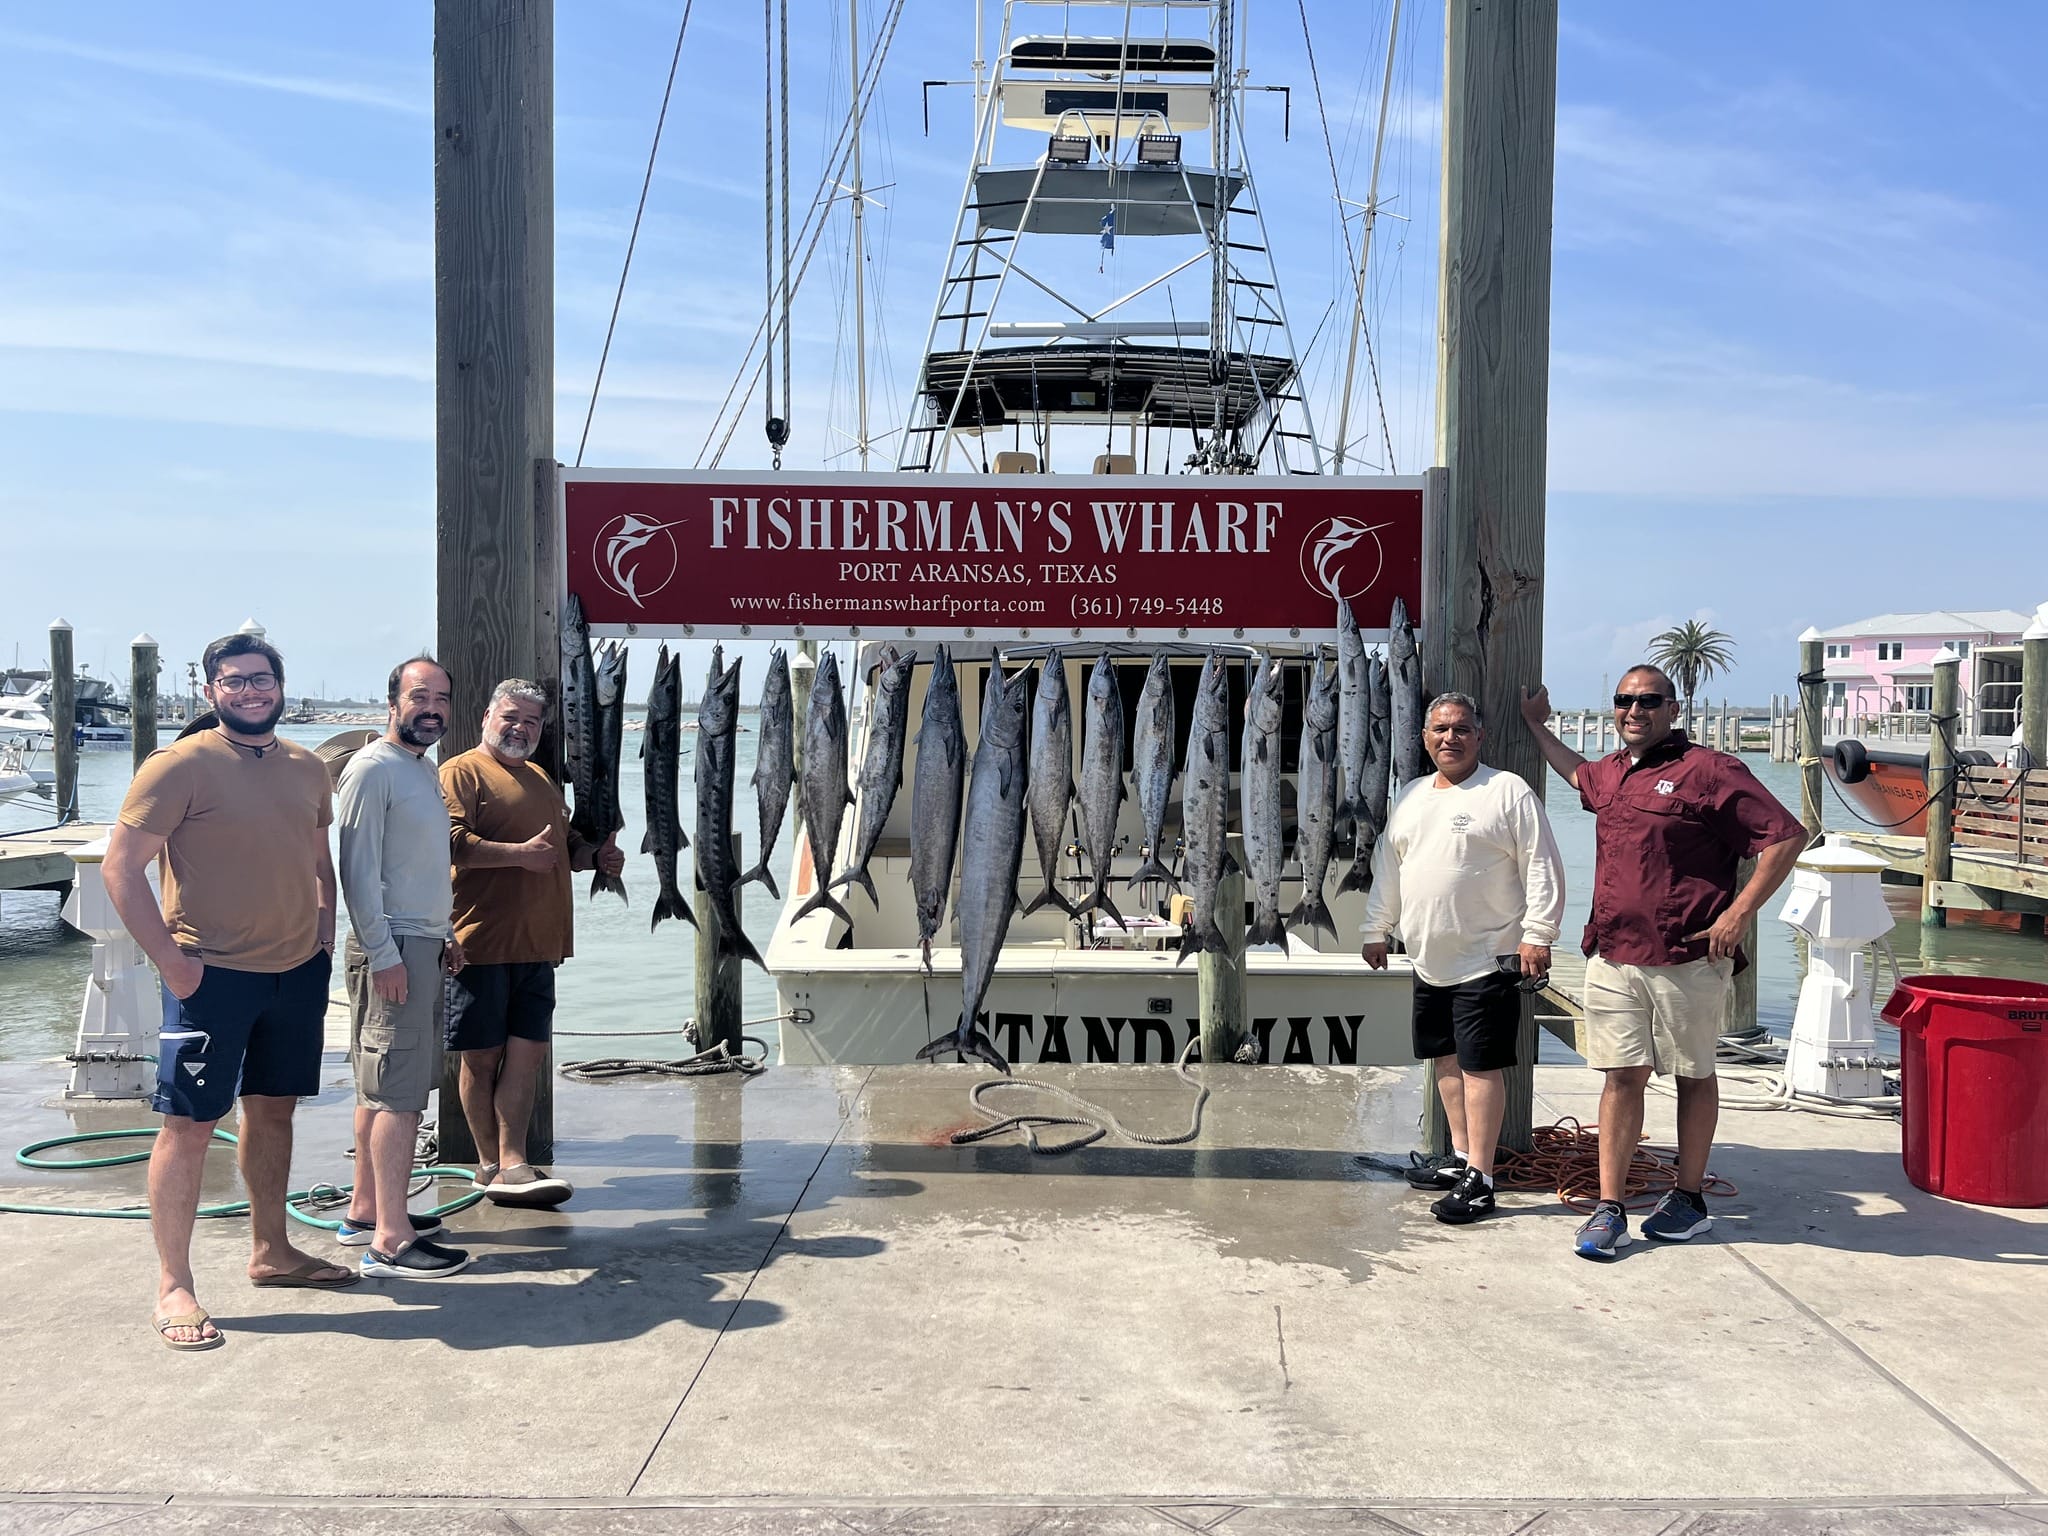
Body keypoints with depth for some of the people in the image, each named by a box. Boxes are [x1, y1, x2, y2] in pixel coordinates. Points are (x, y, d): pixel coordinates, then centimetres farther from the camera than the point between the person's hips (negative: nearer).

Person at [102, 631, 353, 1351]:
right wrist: (170, 958, -15)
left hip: (298, 971, 6)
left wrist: (324, 935, 9)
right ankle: (173, 1286, 7)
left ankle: (271, 1250, 30)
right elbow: (121, 866, -12)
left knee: (273, 1108, 16)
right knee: (189, 1122, -2)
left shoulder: (307, 768, 8)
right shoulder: (182, 765, -10)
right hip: (212, 973, -6)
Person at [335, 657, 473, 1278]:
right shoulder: (372, 768, -11)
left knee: (383, 1087, 14)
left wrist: (445, 934, 22)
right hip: (391, 948, -9)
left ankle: (365, 1210, 23)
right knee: (399, 1092, -10)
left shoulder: (425, 768, 18)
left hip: (424, 944, 10)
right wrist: (384, 954, -20)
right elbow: (359, 870, -17)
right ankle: (390, 1240, -8)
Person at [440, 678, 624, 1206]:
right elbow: (452, 843, -17)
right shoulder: (461, 773, -3)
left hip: (537, 945, 7)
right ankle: (492, 1165, 11)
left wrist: (596, 857, 12)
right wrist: (520, 854, -21)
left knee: (528, 1053, 2)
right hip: (481, 942, -7)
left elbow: (567, 844, 32)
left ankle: (511, 1163, 3)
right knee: (483, 1056, 2)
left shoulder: (541, 779, 23)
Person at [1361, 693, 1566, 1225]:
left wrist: (1537, 935, -15)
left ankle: (1479, 1180, -1)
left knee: (1480, 1065, -6)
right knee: (1445, 1059, 14)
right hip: (1429, 962, 7)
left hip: (1487, 960, -7)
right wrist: (1377, 930, 20)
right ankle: (1460, 1157, 27)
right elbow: (1387, 867, 21)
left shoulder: (1509, 792, -6)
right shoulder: (1410, 796, 14)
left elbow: (1542, 868, -9)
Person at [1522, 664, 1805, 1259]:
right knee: (1622, 1075, 4)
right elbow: (1576, 772, 42)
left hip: (1687, 959, -5)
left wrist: (1739, 912, -14)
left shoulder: (1709, 770, -8)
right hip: (1613, 956, 6)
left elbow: (1787, 837, -11)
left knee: (1693, 1075, 10)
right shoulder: (1611, 773, 15)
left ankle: (1689, 1199, 23)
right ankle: (1609, 1210, 5)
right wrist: (1536, 723, 46)